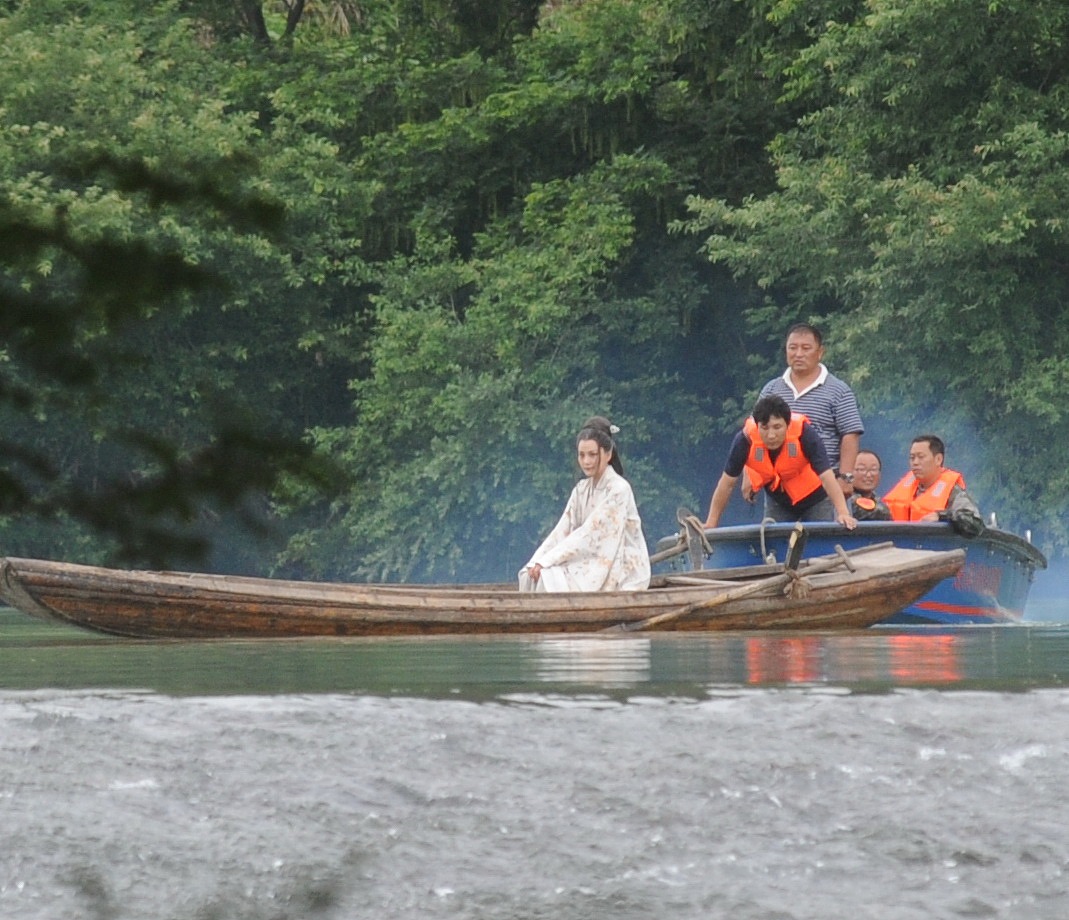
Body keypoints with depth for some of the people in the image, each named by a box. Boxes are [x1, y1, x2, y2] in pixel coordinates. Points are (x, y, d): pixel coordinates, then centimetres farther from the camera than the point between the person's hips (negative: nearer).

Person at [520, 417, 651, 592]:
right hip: (596, 567, 7)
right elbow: (561, 531, 3)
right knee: (530, 575, -11)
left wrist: (545, 562, -21)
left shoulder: (618, 489, -13)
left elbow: (589, 535, -19)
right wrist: (536, 562, -13)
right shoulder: (581, 490, 10)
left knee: (552, 578, -24)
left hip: (622, 572, -7)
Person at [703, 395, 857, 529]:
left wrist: (843, 513, -50)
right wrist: (711, 523, -15)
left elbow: (827, 477, -37)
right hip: (777, 501, 2)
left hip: (814, 497, -2)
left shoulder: (805, 434, -33)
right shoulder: (745, 439, -28)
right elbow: (727, 483, -17)